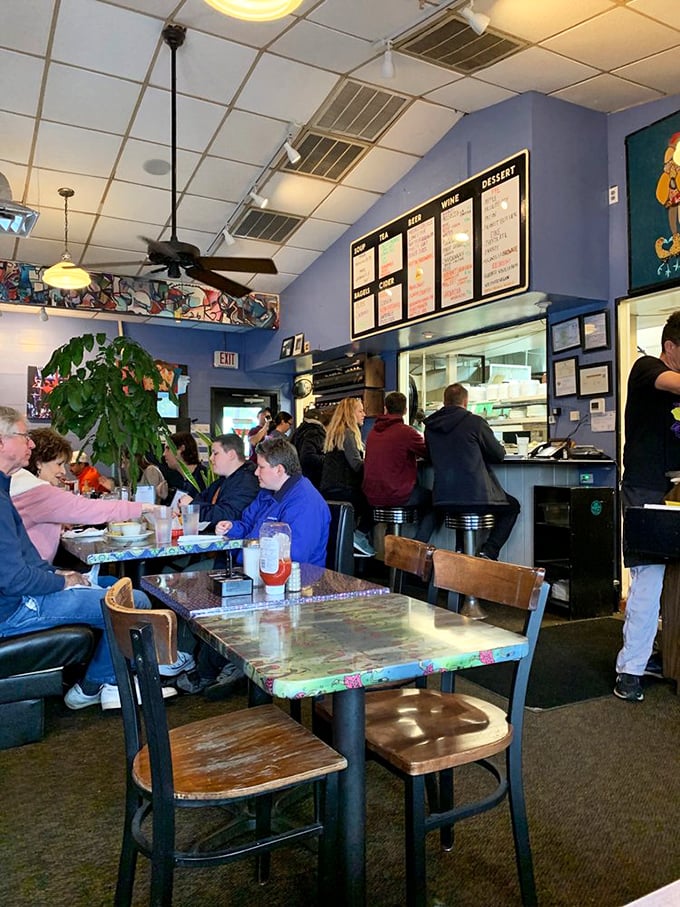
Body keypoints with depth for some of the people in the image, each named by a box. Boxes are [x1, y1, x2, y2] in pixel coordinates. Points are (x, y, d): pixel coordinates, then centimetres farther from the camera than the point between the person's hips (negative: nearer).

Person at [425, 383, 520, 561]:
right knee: (512, 506, 23)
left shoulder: (430, 426, 4)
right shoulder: (475, 422, -10)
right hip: (476, 497, -5)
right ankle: (488, 552, 5)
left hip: (443, 498, 6)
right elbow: (499, 455, -2)